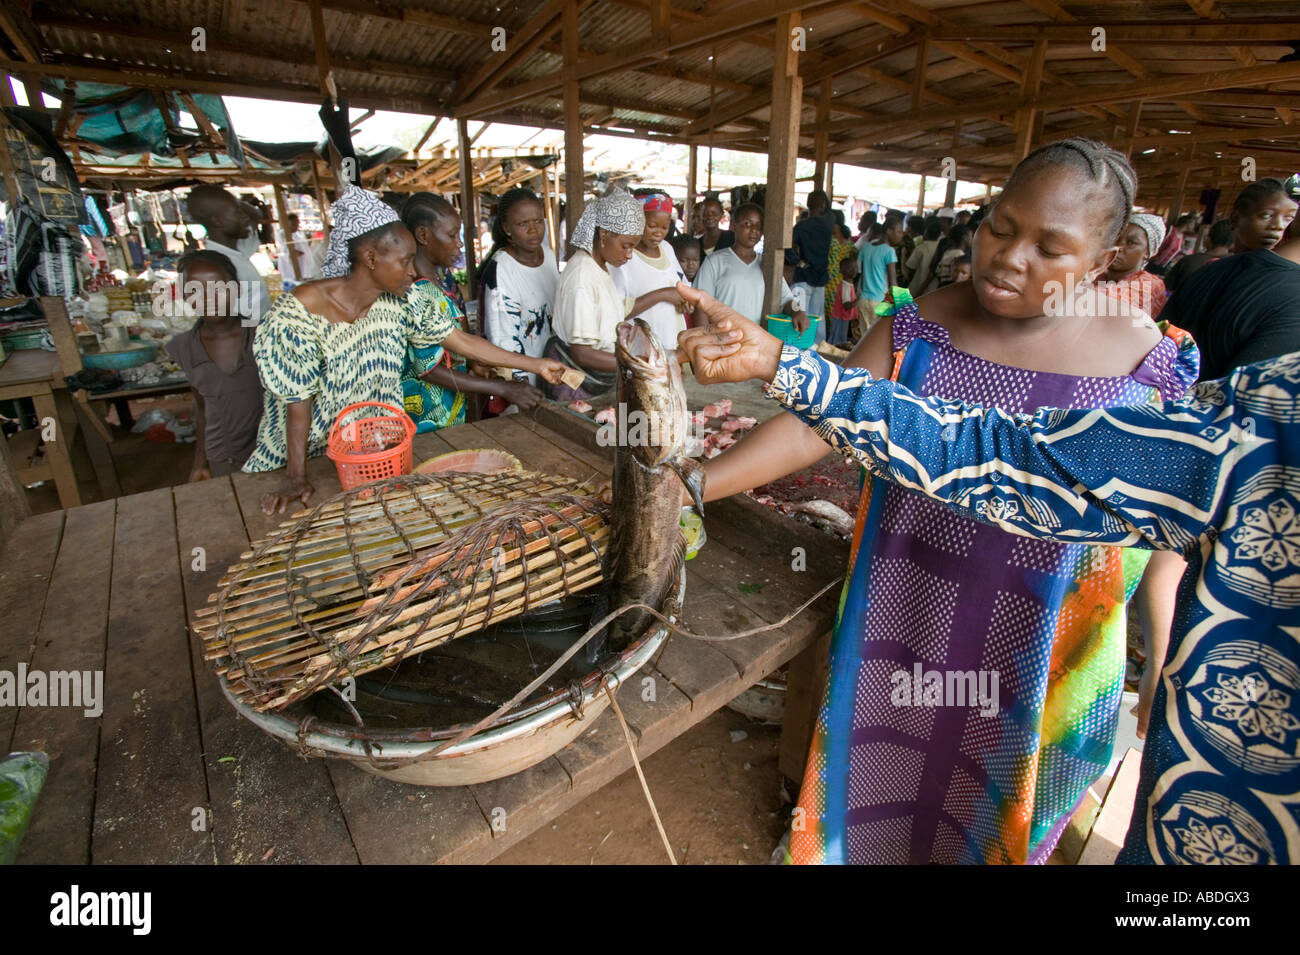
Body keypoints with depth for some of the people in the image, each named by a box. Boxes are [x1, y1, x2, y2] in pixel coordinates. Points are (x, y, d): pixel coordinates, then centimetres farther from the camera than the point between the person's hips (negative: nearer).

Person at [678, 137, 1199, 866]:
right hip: (903, 628, 1)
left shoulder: (1148, 364, -9)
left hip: (1038, 659, 0)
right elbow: (817, 421, -16)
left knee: (995, 818, 23)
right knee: (882, 776, 22)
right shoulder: (920, 326, -8)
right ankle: (851, 845, 53)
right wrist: (688, 485, -26)